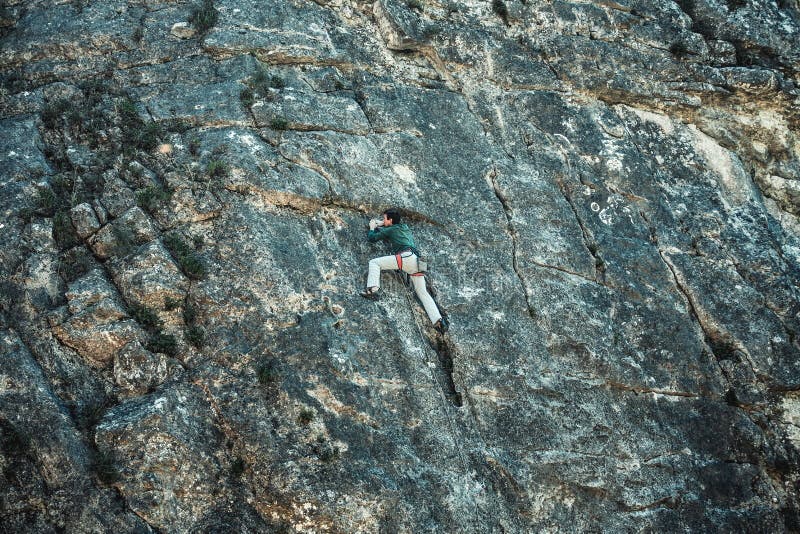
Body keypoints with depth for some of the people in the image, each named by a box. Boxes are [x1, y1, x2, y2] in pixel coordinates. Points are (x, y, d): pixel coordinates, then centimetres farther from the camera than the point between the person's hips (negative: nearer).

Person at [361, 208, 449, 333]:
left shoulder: (390, 230, 11)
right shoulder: (405, 227, 30)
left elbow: (372, 238, 19)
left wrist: (372, 227, 38)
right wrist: (381, 224, 52)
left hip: (405, 256, -7)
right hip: (417, 261, 7)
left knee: (374, 262, 2)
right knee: (423, 292, 6)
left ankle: (372, 289, -18)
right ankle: (438, 320, -9)